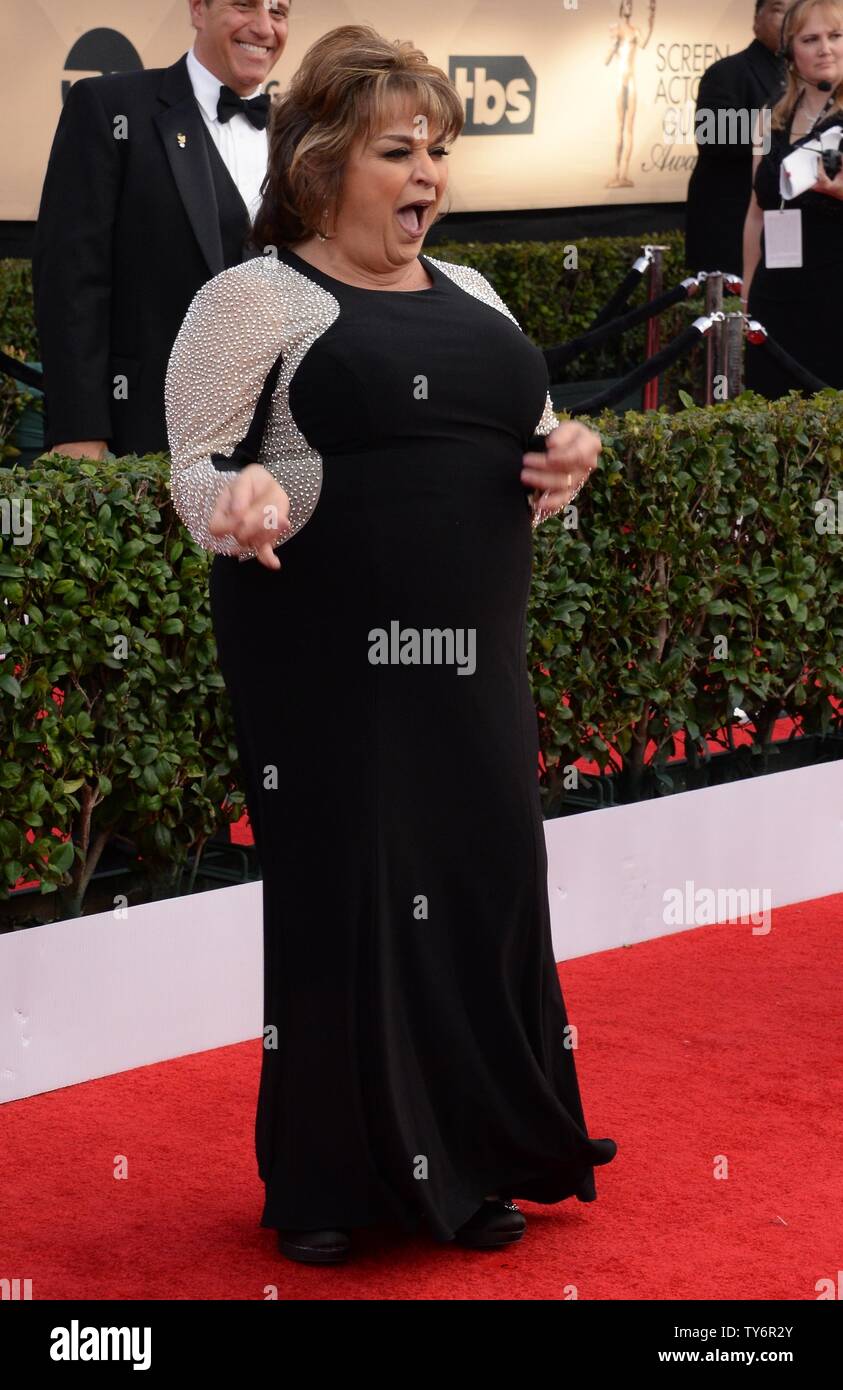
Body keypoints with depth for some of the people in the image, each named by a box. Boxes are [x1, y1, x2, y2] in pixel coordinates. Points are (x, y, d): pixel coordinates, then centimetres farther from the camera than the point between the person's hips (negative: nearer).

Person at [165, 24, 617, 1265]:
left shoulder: (474, 300, 17)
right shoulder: (256, 299, -2)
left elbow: (522, 451, 26)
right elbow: (196, 468, -7)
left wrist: (564, 462, 3)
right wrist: (242, 496, -30)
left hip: (476, 659, 6)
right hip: (328, 663, -6)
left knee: (488, 889, 5)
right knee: (344, 903, -1)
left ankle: (469, 1163, 20)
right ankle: (328, 1185, 13)